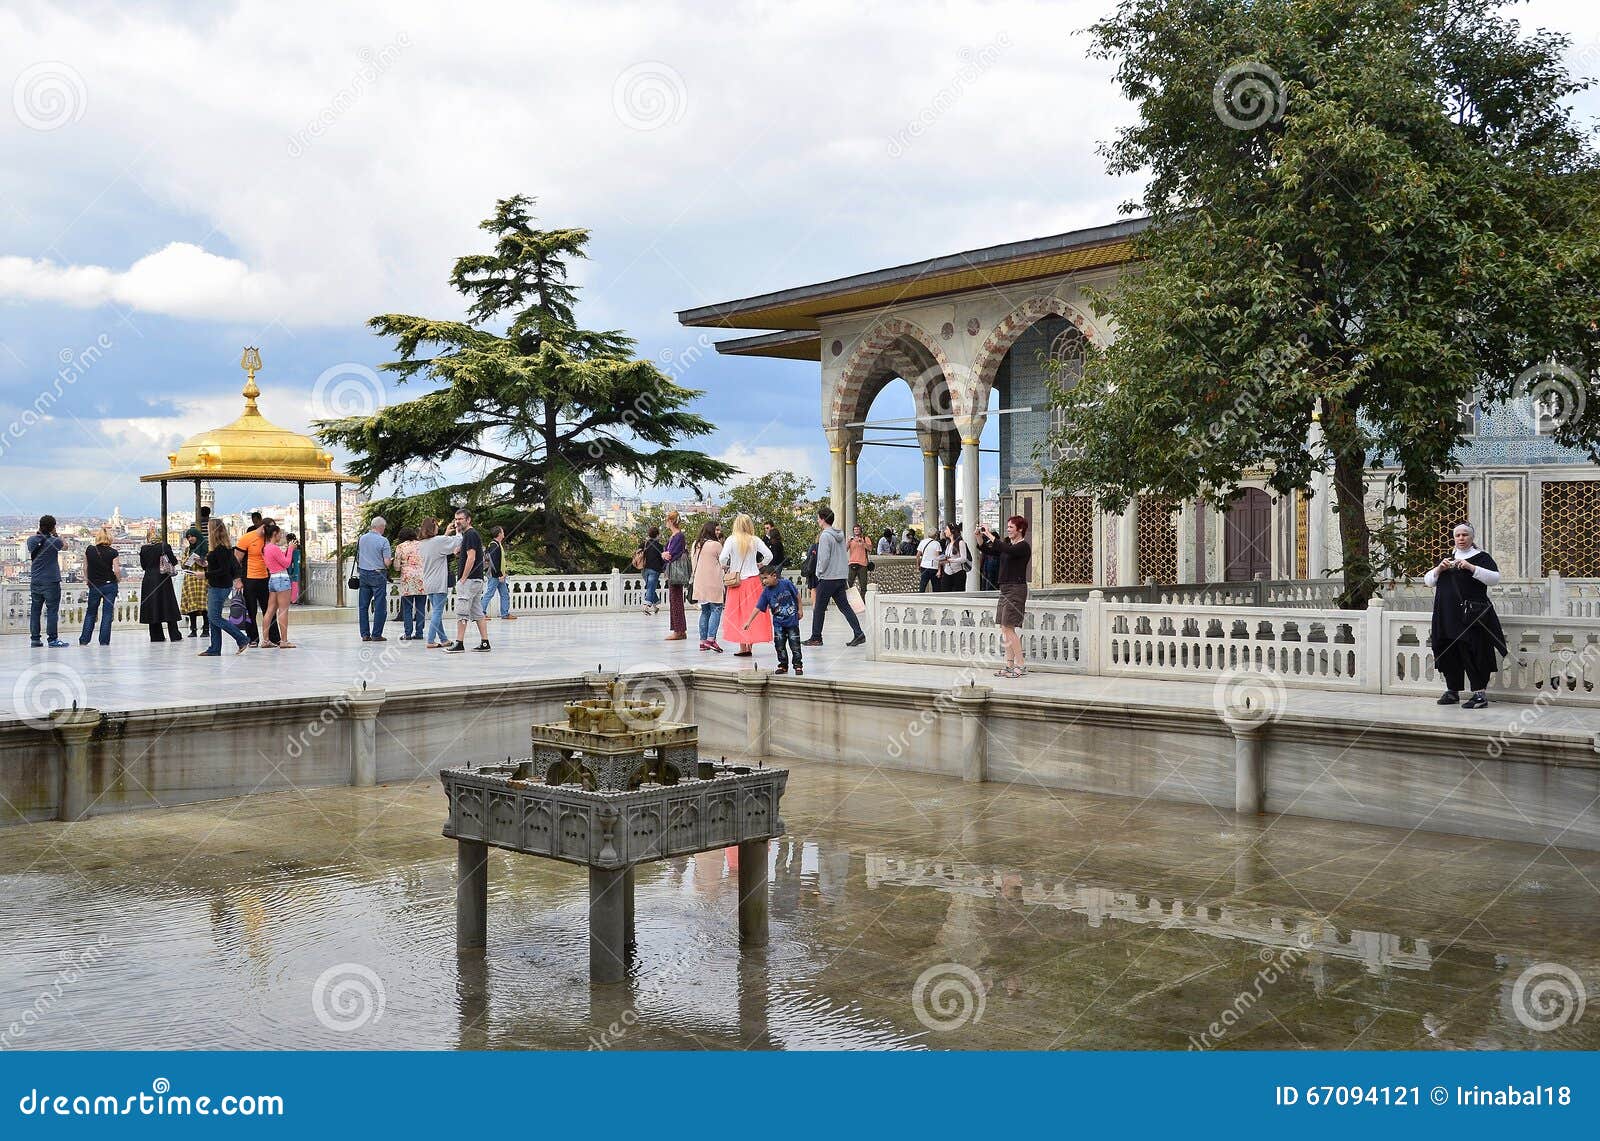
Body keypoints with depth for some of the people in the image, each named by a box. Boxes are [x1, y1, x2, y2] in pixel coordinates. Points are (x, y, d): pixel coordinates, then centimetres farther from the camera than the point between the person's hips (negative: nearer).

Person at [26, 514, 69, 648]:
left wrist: (40, 531, 18)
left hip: (35, 582, 5)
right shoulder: (54, 541, -11)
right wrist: (56, 535, 15)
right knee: (52, 610, -3)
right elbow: (65, 546, 8)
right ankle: (52, 639, -5)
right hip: (51, 582, -5)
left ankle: (34, 638, 12)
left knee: (34, 610, 11)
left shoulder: (31, 540, 1)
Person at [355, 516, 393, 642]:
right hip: (377, 575, -5)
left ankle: (365, 634, 11)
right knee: (380, 606, 1)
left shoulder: (361, 539, 6)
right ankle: (376, 634, -1)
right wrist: (391, 558, 9)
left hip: (363, 574, 5)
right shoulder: (383, 541, -11)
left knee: (363, 605, 9)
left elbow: (358, 557, 15)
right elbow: (387, 562, -12)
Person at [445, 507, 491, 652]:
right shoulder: (474, 534, 19)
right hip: (477, 579, 10)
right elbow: (457, 552, 25)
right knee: (477, 612, 9)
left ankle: (459, 644, -7)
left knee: (461, 612, -7)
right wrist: (458, 533, 18)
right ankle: (484, 643, 8)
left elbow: (471, 557, -19)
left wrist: (463, 578, -18)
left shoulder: (470, 534, -12)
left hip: (469, 580, -10)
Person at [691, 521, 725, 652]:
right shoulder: (716, 545, -10)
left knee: (705, 611, 13)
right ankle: (711, 638, -17)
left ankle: (703, 640, 11)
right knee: (716, 609, -4)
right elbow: (723, 563, -2)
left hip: (700, 584, 7)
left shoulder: (696, 544, 9)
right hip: (713, 583, -7)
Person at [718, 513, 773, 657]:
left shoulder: (732, 540, -7)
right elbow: (769, 555, -6)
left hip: (737, 581, -2)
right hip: (753, 579, 2)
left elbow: (722, 558, -15)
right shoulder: (755, 540, -1)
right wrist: (759, 565, 10)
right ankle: (750, 645, 10)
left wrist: (725, 567, 5)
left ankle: (743, 647, 1)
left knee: (738, 614, 5)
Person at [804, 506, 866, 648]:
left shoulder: (825, 536, -14)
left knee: (819, 609, 4)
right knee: (844, 607, 8)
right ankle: (858, 633, -1)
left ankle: (816, 637, 10)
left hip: (828, 578, -8)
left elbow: (824, 558, -19)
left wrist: (819, 572, -5)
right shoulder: (840, 534, 12)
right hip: (841, 577, 8)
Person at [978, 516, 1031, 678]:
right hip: (1005, 588, 9)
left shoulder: (1023, 546, -10)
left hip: (1016, 589, -9)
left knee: (1008, 627, -12)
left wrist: (990, 535, -25)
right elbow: (987, 550, 16)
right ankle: (1009, 664, 10)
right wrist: (979, 536, 0)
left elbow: (1007, 550, -28)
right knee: (1005, 628, 7)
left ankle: (1020, 665, -8)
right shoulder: (1007, 544, 16)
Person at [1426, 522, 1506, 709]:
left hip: (1470, 614, -5)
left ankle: (1480, 693, -10)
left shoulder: (1481, 557, 5)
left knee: (1470, 651, -12)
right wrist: (1439, 569, -4)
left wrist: (1471, 567, -19)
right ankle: (1452, 691, 16)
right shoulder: (1447, 558, 21)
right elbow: (1428, 581, 15)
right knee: (1447, 652, 6)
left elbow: (1495, 578, -10)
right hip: (1447, 615, 5)